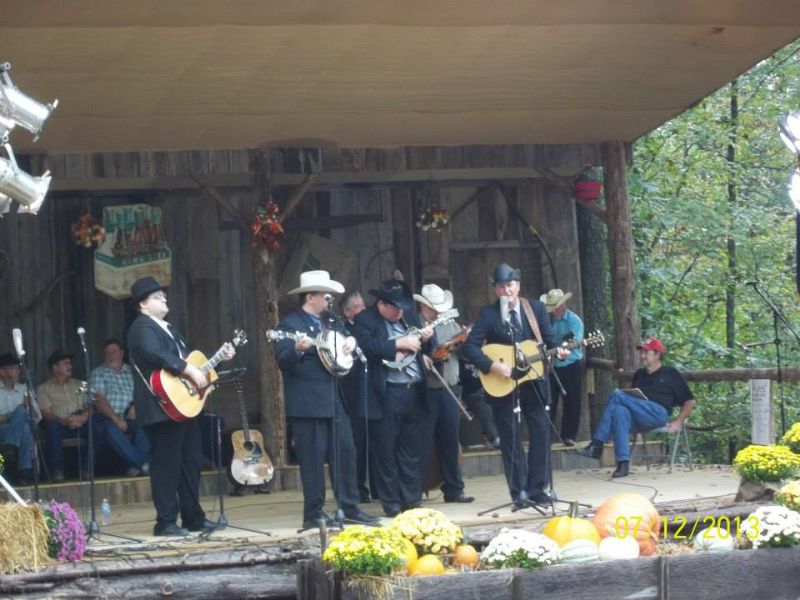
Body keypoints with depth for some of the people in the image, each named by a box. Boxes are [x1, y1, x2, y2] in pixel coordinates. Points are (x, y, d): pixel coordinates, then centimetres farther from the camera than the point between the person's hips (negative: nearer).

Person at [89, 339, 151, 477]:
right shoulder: (98, 374, 6)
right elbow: (99, 399, -7)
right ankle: (143, 462, -40)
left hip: (129, 417, 3)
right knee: (111, 429, -37)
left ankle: (136, 465, -34)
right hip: (107, 417, -3)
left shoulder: (131, 372, 16)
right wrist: (116, 419, -19)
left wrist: (136, 407, -16)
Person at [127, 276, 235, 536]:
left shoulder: (169, 328, 22)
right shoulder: (142, 328, -10)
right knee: (167, 463, -9)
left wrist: (219, 356, 20)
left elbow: (188, 357, 30)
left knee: (191, 461, 12)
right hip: (163, 408, -10)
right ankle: (166, 522, -6)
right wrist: (190, 371, -29)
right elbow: (157, 355, -27)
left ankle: (194, 517, 19)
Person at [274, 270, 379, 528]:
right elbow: (283, 361, -14)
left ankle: (350, 508, 15)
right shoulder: (289, 324, -7)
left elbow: (346, 338, 25)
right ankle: (314, 514, 1)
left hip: (334, 398, 8)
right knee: (313, 457, -4)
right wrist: (298, 349, -34)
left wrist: (351, 341, 2)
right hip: (308, 402, -8)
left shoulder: (330, 321, 17)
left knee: (345, 452, 8)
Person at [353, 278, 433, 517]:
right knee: (386, 451, 0)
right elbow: (366, 347, -21)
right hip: (386, 395, -6)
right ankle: (391, 503, 5)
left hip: (414, 391, 6)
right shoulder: (365, 320, -4)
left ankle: (412, 499, 16)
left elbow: (423, 350, 23)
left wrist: (425, 338, 0)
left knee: (411, 451, 9)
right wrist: (398, 344, -20)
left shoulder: (409, 315, 15)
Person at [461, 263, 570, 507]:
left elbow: (549, 338, 3)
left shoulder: (536, 308, 3)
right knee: (511, 439, 1)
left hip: (533, 379, 3)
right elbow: (469, 347, -12)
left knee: (541, 433, 1)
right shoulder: (488, 314, -6)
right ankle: (519, 492, 7)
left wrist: (557, 350, -18)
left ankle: (537, 489, 11)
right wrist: (493, 366, -22)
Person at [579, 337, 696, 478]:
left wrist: (678, 423, 0)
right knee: (620, 411, -35)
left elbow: (690, 401, 13)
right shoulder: (639, 375, 33)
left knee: (617, 396, -25)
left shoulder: (670, 374, 17)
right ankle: (623, 463, -45)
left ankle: (597, 445, -30)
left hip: (658, 413, -5)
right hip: (637, 420, 5)